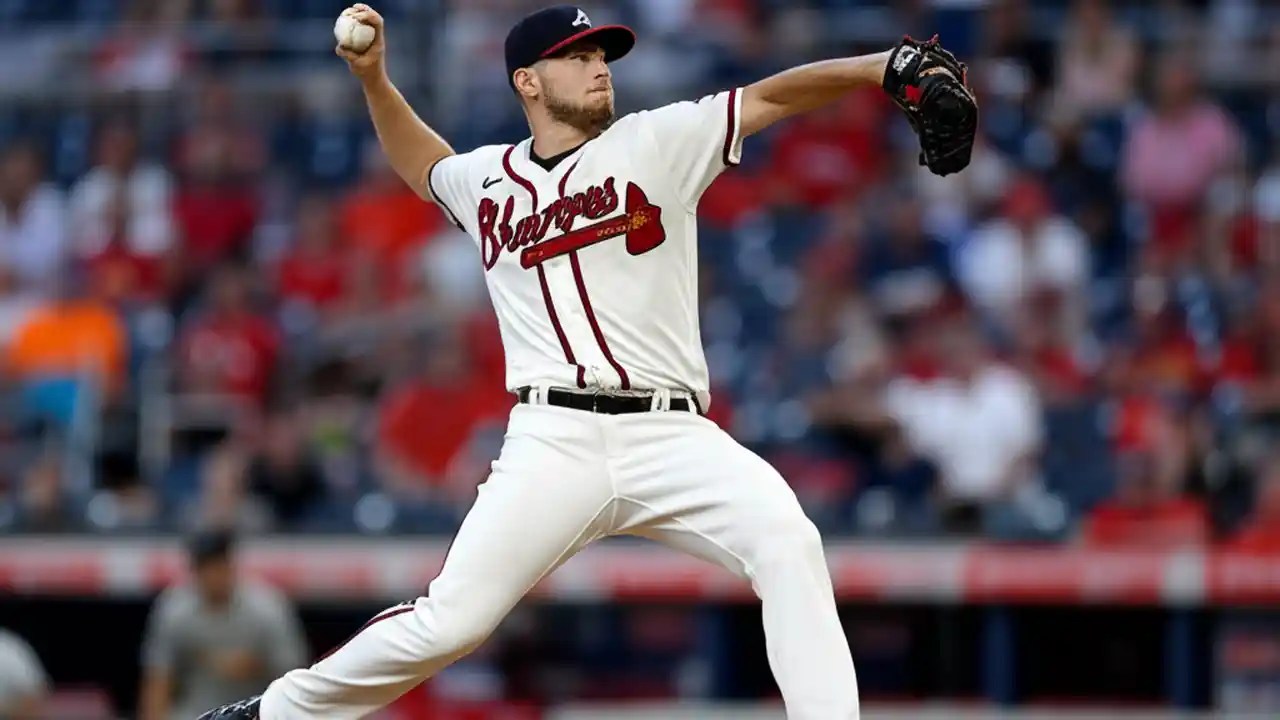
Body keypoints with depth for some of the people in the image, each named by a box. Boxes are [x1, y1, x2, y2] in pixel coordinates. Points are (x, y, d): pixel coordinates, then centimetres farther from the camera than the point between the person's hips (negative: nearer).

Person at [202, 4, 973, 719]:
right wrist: (374, 79, 24)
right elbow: (425, 167, 39)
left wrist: (888, 67, -19)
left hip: (674, 436, 0)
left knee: (787, 543, -26)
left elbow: (770, 97, -5)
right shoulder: (489, 180, 15)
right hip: (556, 442, 1)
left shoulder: (659, 143, 6)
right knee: (451, 621, -7)